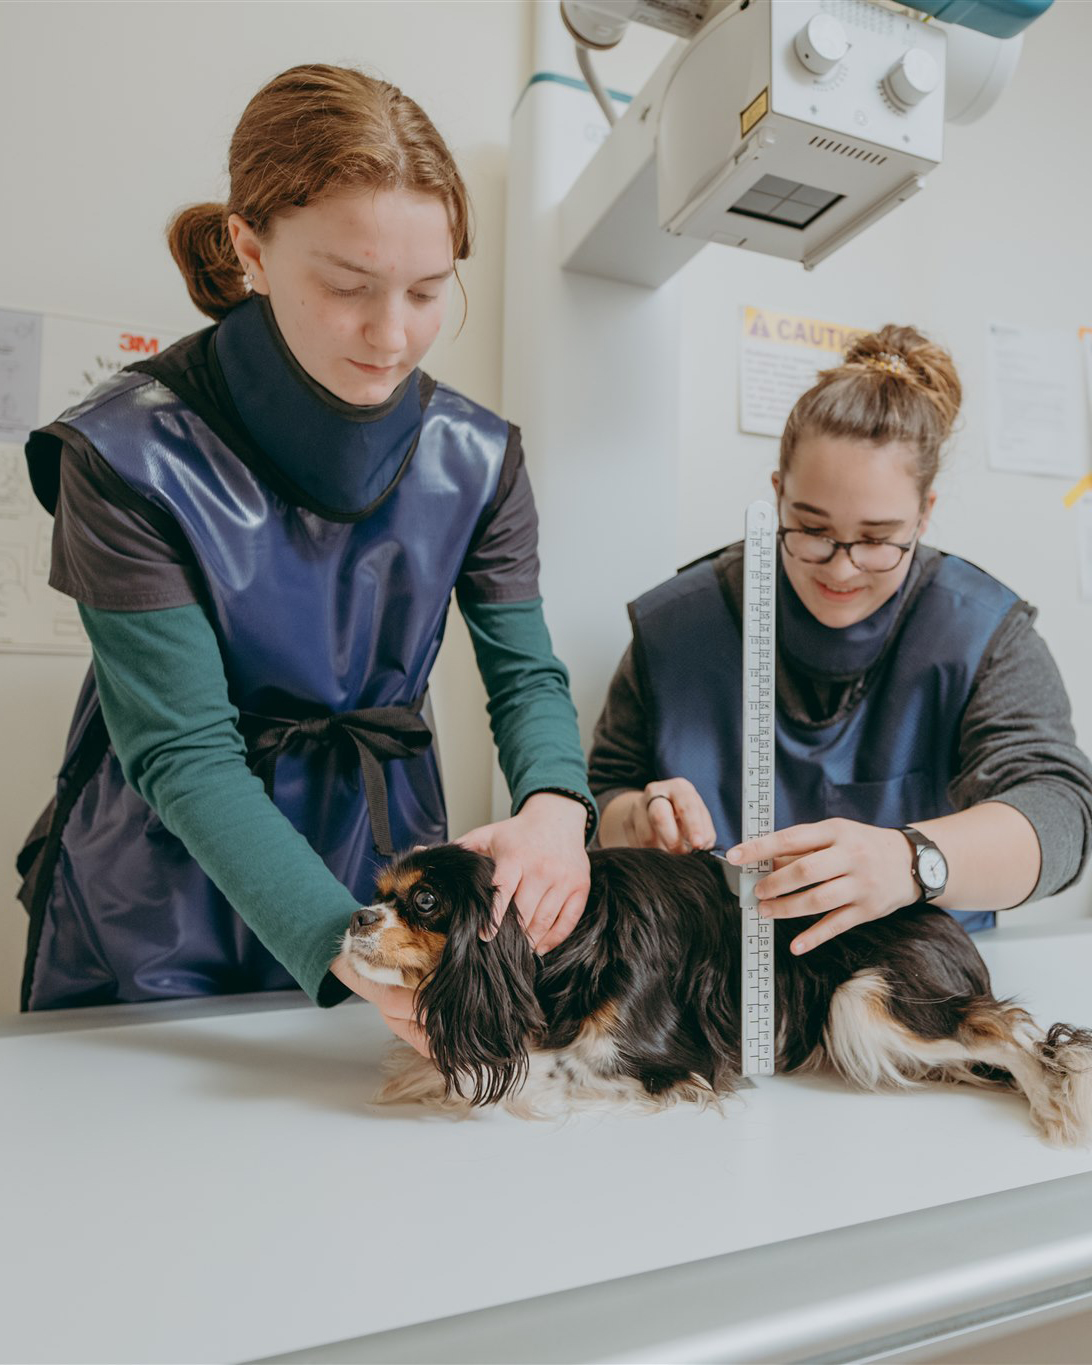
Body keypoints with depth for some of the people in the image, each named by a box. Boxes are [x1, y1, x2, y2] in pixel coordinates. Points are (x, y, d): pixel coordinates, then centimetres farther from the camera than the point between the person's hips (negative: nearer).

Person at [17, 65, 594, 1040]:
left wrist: (554, 804, -29)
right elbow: (182, 749, -22)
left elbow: (526, 673, -7)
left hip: (383, 874, 3)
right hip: (157, 918, -2)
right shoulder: (129, 454, -19)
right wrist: (341, 943, -34)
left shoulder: (476, 457, -7)